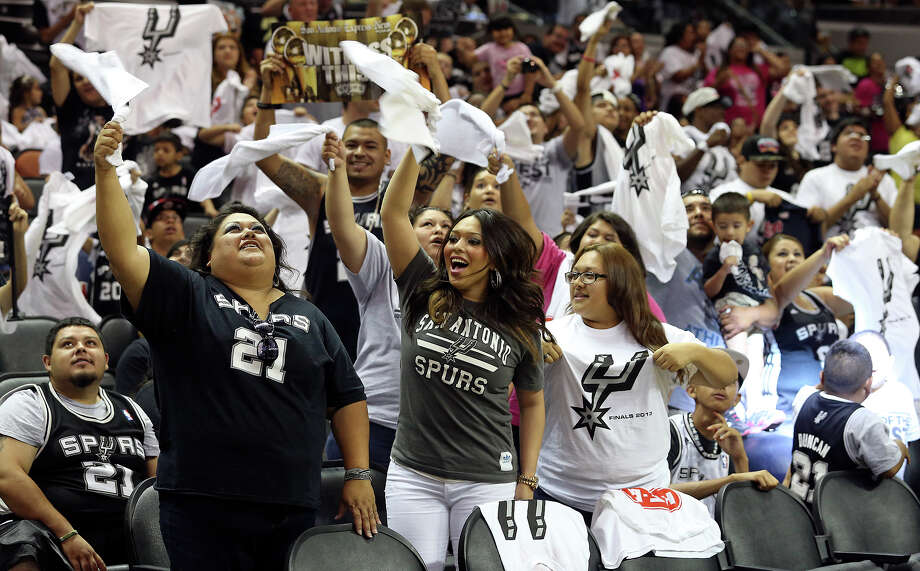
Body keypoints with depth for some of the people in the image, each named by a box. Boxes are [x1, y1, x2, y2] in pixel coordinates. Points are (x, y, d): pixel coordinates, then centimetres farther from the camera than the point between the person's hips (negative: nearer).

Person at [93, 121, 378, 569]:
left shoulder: (309, 319, 17)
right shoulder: (186, 297, 6)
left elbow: (347, 397, 19)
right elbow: (122, 249, -7)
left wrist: (358, 475, 10)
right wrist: (105, 171, -16)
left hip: (293, 508, 3)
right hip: (203, 505, -3)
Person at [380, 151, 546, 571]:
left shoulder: (521, 328, 2)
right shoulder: (423, 294, 2)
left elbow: (531, 401, 12)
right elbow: (392, 213, -6)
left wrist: (527, 480, 6)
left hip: (488, 481, 0)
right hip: (413, 474, 1)